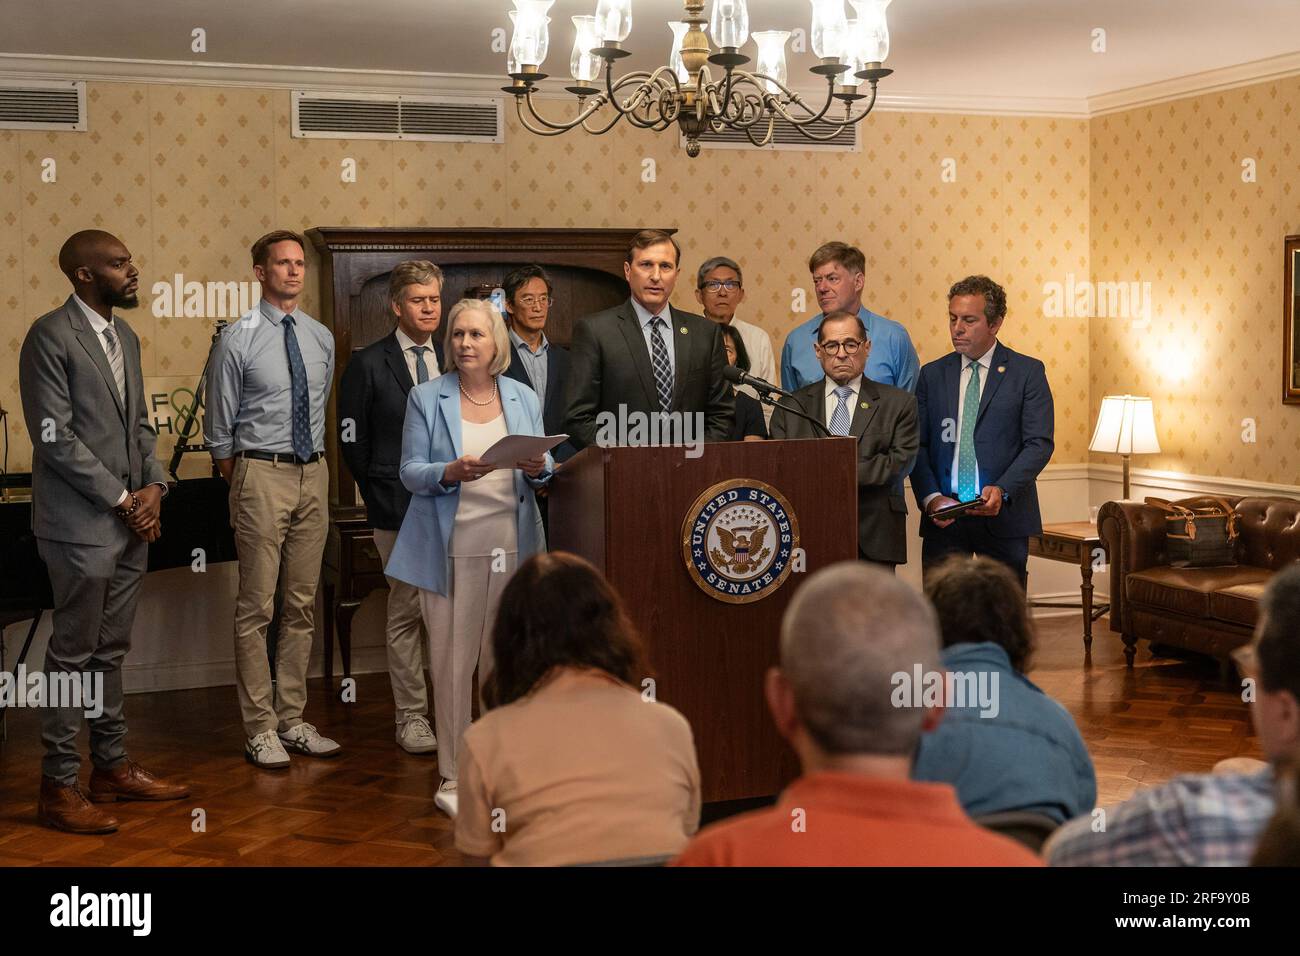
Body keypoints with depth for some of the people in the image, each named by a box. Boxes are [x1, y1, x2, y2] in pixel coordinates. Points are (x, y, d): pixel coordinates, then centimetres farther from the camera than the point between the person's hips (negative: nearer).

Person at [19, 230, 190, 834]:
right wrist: (121, 499, -13)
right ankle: (59, 787, 6)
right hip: (82, 522, -7)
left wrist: (153, 485, 2)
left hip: (131, 519, 8)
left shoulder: (125, 336, 14)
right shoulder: (50, 336, -11)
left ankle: (112, 768, 22)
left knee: (110, 651, 14)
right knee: (74, 653, -2)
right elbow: (55, 437, -16)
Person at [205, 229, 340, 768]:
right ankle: (259, 730, 6)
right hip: (261, 474, -5)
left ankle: (292, 721, 20)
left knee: (302, 605, 11)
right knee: (256, 608, -2)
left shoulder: (321, 338, 9)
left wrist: (313, 461, 14)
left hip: (313, 475, 6)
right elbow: (220, 427, -2)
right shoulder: (238, 340, -7)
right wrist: (240, 488, 0)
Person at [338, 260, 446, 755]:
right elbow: (352, 440, 1)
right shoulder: (368, 364, 0)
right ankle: (411, 716, 10)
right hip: (399, 508, -3)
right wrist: (381, 495, 0)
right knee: (407, 610, 1)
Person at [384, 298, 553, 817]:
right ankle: (452, 777, 7)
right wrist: (451, 473, -21)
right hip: (453, 546, -3)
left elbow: (544, 470, 14)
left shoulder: (524, 398, 12)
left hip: (512, 542, 3)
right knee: (452, 661, -2)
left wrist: (539, 468, -10)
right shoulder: (426, 398, 4)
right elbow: (411, 472, -2)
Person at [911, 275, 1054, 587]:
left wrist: (1002, 490, -19)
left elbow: (1039, 443, -4)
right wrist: (931, 498, -10)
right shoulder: (932, 375, 12)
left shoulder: (1028, 372, 3)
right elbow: (918, 445, 7)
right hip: (943, 518, 2)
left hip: (1003, 515, -2)